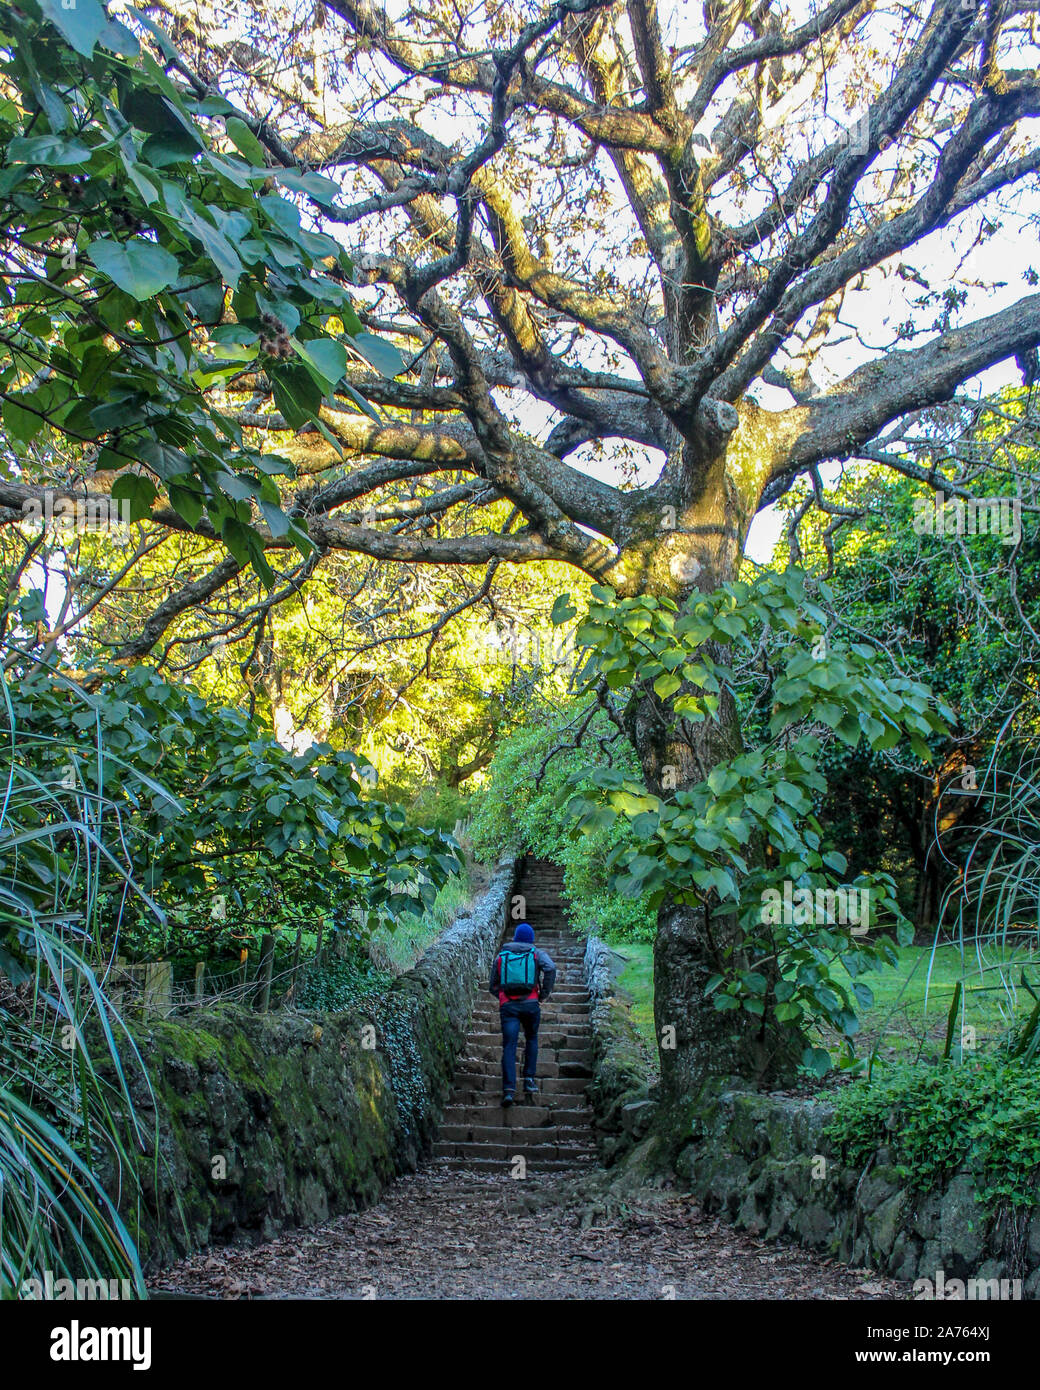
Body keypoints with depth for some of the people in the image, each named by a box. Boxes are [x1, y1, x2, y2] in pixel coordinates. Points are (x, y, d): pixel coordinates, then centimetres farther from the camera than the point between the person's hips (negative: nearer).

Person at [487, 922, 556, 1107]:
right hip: (531, 1004, 0)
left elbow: (492, 987, 15)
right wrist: (544, 994, -3)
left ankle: (509, 1088, -17)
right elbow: (550, 969, -12)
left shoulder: (501, 956, 16)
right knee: (531, 1040, 22)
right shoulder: (537, 954, 10)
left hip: (508, 1006, 0)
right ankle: (529, 1079, 14)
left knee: (509, 1046, -4)